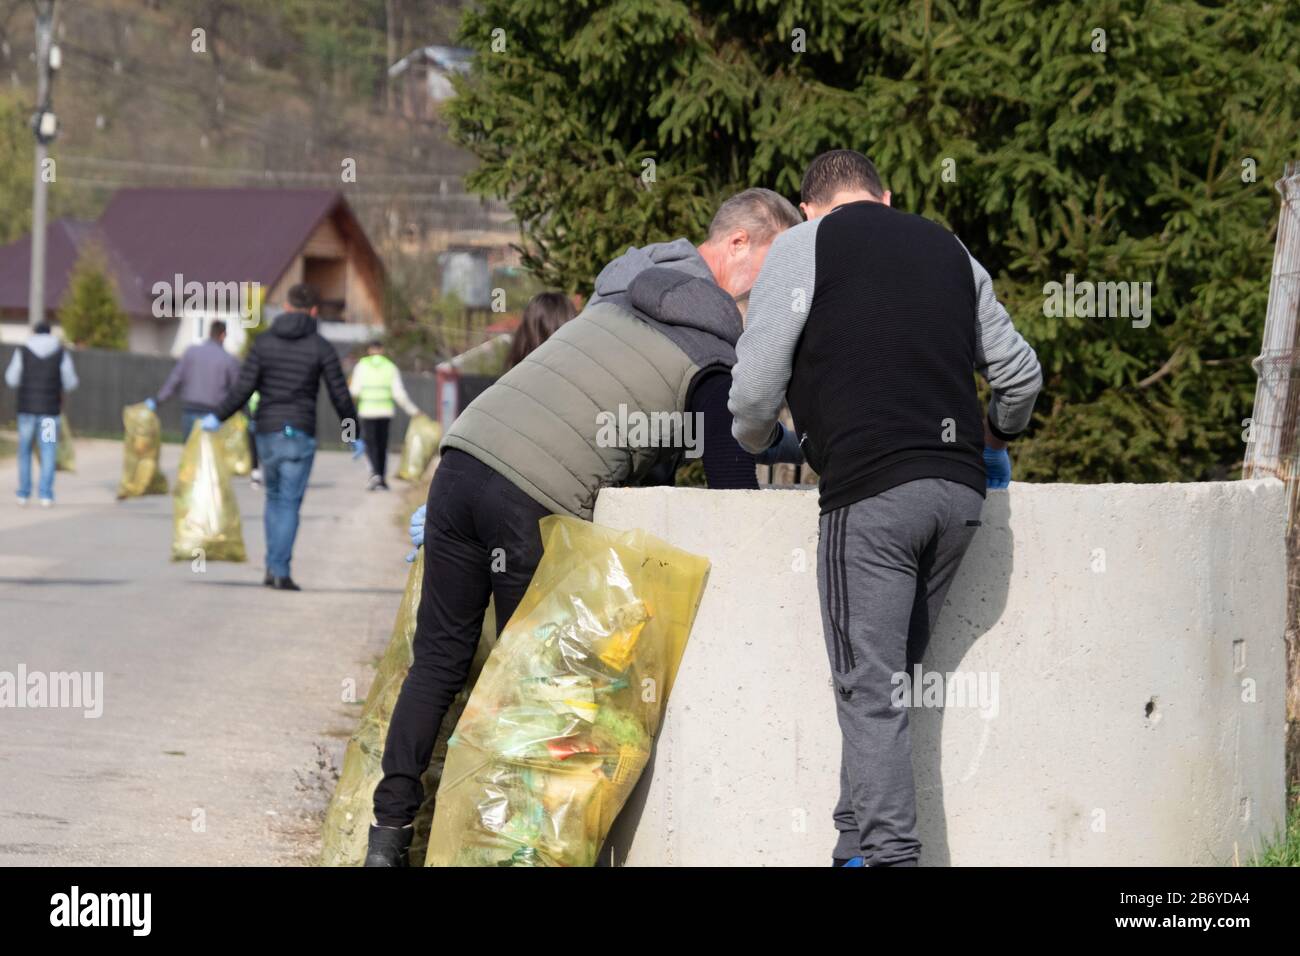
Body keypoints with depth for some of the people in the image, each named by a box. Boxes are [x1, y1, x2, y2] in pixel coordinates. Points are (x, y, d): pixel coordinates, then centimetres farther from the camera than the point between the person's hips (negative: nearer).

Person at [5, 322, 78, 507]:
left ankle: (23, 494, 10)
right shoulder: (61, 353, 1)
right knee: (48, 452, 1)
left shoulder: (23, 351, 0)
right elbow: (70, 382, 3)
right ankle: (45, 495, -9)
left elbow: (11, 380, 1)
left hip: (27, 408, 0)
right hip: (50, 408, 0)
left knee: (25, 450, 13)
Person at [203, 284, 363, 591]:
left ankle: (273, 567, 13)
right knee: (289, 503, -1)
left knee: (274, 498, 18)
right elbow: (340, 396, -2)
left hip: (267, 432, 3)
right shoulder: (321, 347, -4)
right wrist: (353, 434, 10)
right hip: (300, 434, -3)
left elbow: (244, 388, -5)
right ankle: (280, 571, -6)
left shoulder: (264, 341, 1)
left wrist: (217, 416, 6)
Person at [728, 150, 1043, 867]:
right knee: (891, 679, 13)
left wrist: (757, 442, 22)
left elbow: (755, 385, 0)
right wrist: (995, 442, 43)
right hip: (959, 490, 6)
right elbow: (1020, 374, 23)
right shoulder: (947, 249, 21)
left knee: (870, 691, -6)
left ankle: (889, 854, -14)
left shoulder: (803, 246, 6)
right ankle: (858, 845, 12)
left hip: (872, 491, -5)